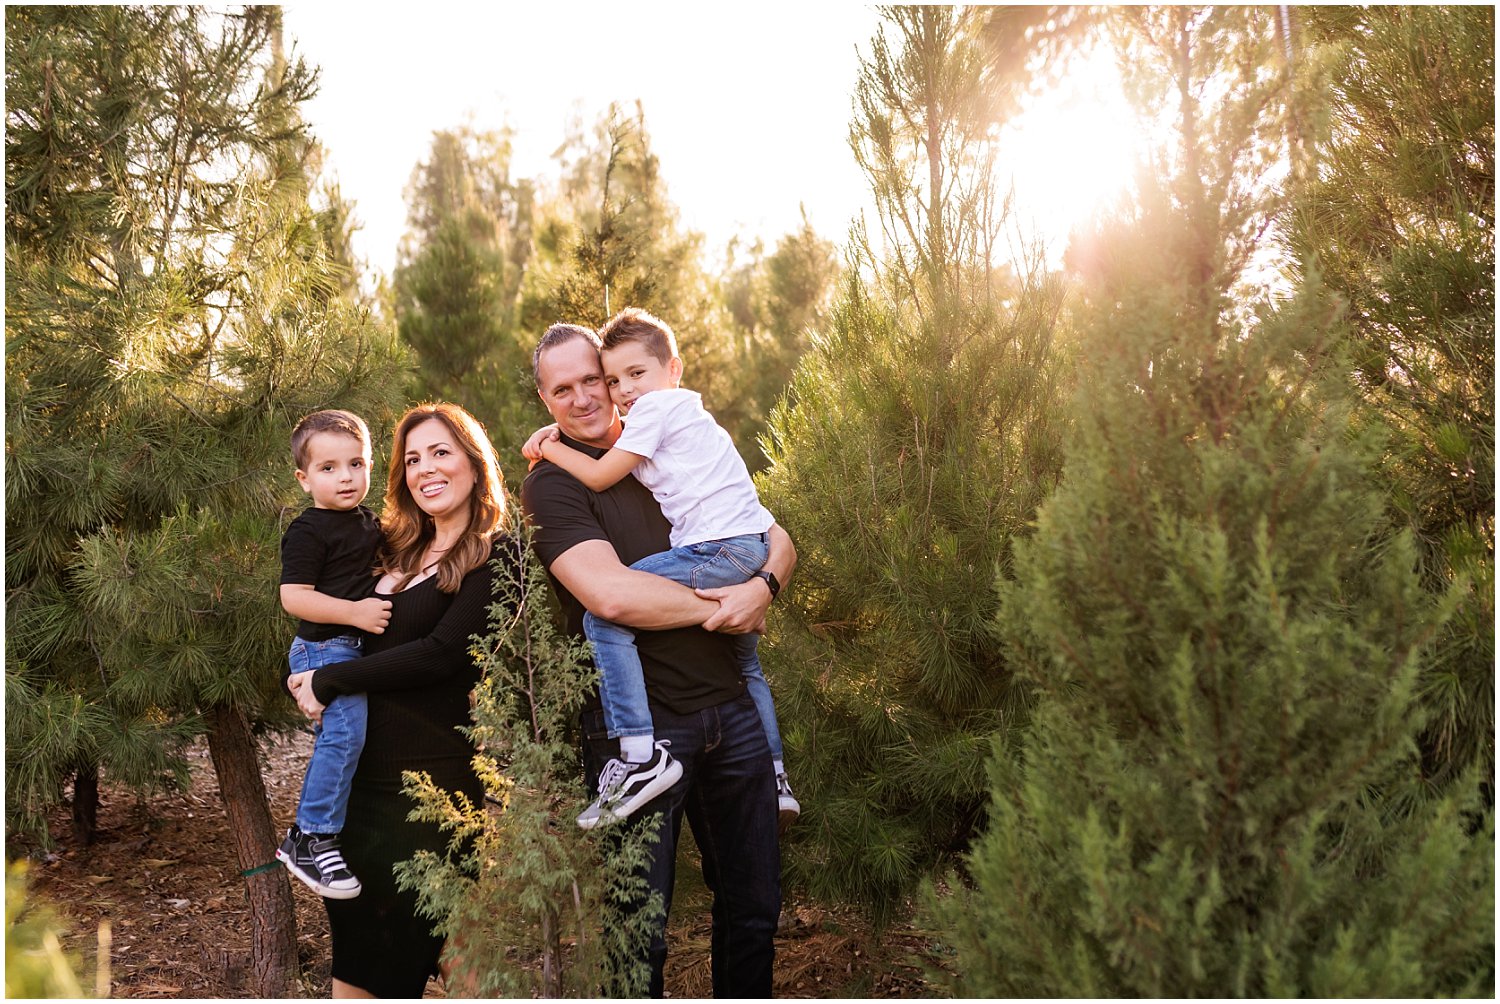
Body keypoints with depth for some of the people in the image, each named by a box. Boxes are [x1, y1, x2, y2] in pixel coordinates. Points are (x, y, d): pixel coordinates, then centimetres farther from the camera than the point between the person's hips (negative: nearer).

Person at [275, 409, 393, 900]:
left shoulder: (368, 522, 13)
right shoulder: (308, 533, -14)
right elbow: (294, 597, -20)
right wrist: (354, 611, -26)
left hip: (356, 648, 9)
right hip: (325, 649, -9)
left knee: (334, 736, 17)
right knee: (346, 732, -21)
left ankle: (313, 833, 31)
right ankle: (308, 840, -13)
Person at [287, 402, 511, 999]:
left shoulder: (497, 556, -8)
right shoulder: (400, 556, 14)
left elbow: (440, 654, -18)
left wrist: (328, 680, -11)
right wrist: (302, 682, 0)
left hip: (435, 780, -7)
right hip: (362, 774, 7)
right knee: (350, 940, 12)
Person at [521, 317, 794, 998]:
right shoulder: (551, 483, -5)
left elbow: (776, 539, 11)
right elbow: (612, 594, -20)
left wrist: (762, 586, -11)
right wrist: (721, 605, -10)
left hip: (729, 707, 5)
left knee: (754, 902, 17)